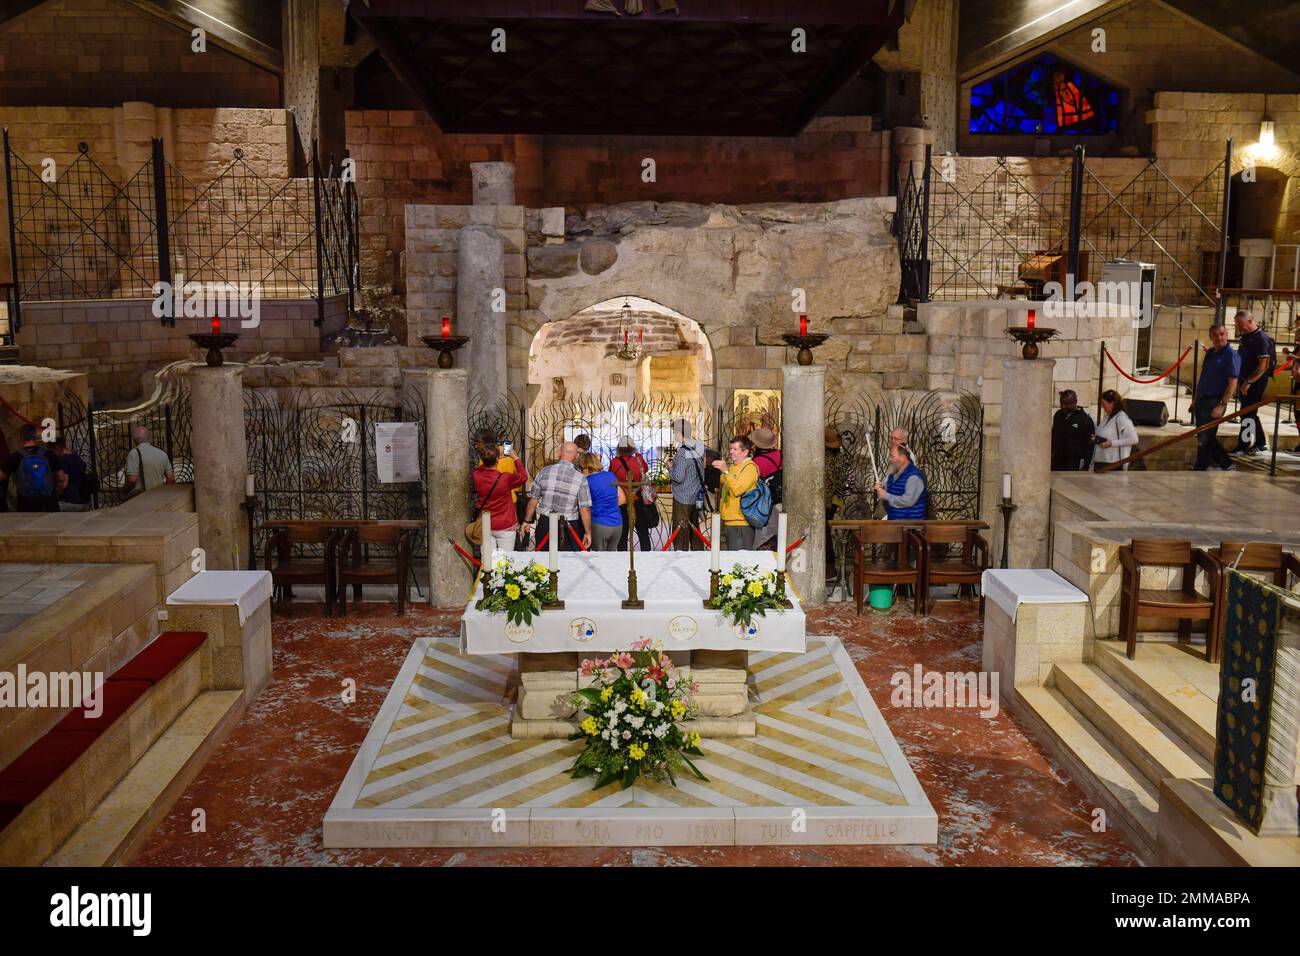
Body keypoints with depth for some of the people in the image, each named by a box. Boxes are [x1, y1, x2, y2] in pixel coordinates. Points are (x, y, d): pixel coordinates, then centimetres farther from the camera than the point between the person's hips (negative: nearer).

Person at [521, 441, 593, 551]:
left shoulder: (544, 472, -3)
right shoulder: (580, 478, -9)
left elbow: (533, 500, 3)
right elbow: (585, 509, -8)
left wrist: (527, 521, 16)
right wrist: (587, 533, 2)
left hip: (545, 523, 2)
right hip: (568, 528, -2)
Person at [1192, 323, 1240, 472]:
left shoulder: (1231, 355, -12)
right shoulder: (1210, 353, 12)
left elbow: (1232, 383, -16)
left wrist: (1222, 405, -22)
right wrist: (1195, 399, 17)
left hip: (1214, 402, -8)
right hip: (1201, 400, 8)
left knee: (1204, 438, -3)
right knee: (1206, 437, 13)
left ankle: (1201, 470, 6)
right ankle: (1226, 464, 25)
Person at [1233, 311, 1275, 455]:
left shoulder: (1261, 339, -16)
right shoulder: (1245, 337, 11)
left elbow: (1263, 366, -21)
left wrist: (1248, 382, -21)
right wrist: (1240, 381, 13)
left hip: (1256, 382, -9)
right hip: (1245, 381, 9)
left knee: (1247, 414, -5)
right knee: (1250, 413, 13)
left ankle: (1243, 446, 1)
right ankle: (1261, 443, 23)